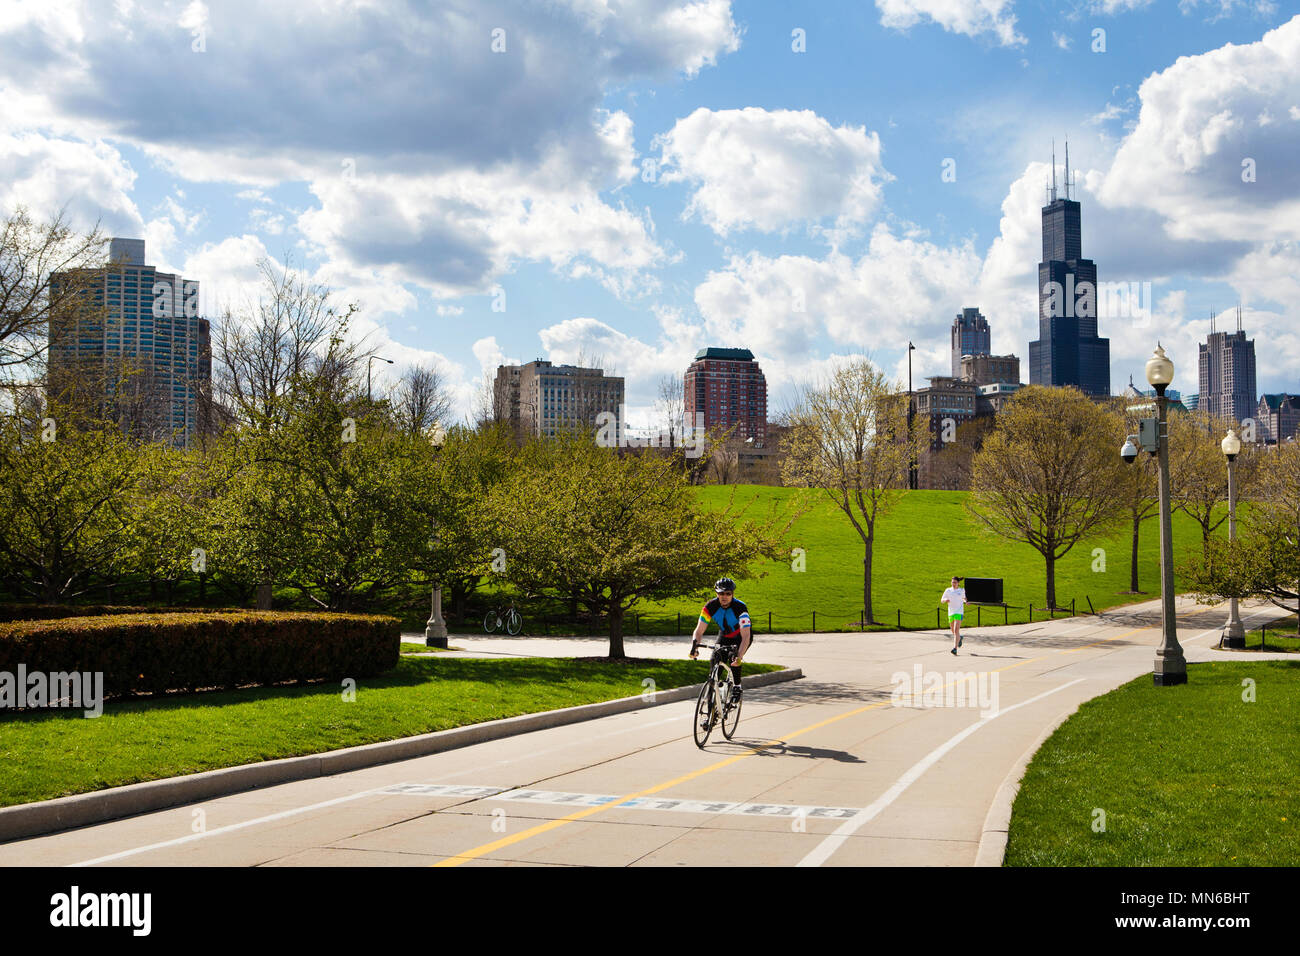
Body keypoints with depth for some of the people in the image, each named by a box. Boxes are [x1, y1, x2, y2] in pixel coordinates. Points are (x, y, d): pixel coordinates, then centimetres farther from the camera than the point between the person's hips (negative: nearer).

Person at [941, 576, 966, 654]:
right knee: (953, 630, 16)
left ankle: (955, 648, -22)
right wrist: (945, 600, -17)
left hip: (959, 612, -3)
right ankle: (959, 638, 50)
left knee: (956, 631, -17)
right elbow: (942, 600, 6)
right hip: (950, 612, 3)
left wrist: (965, 601, 1)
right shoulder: (948, 590, 5)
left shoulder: (962, 590, 4)